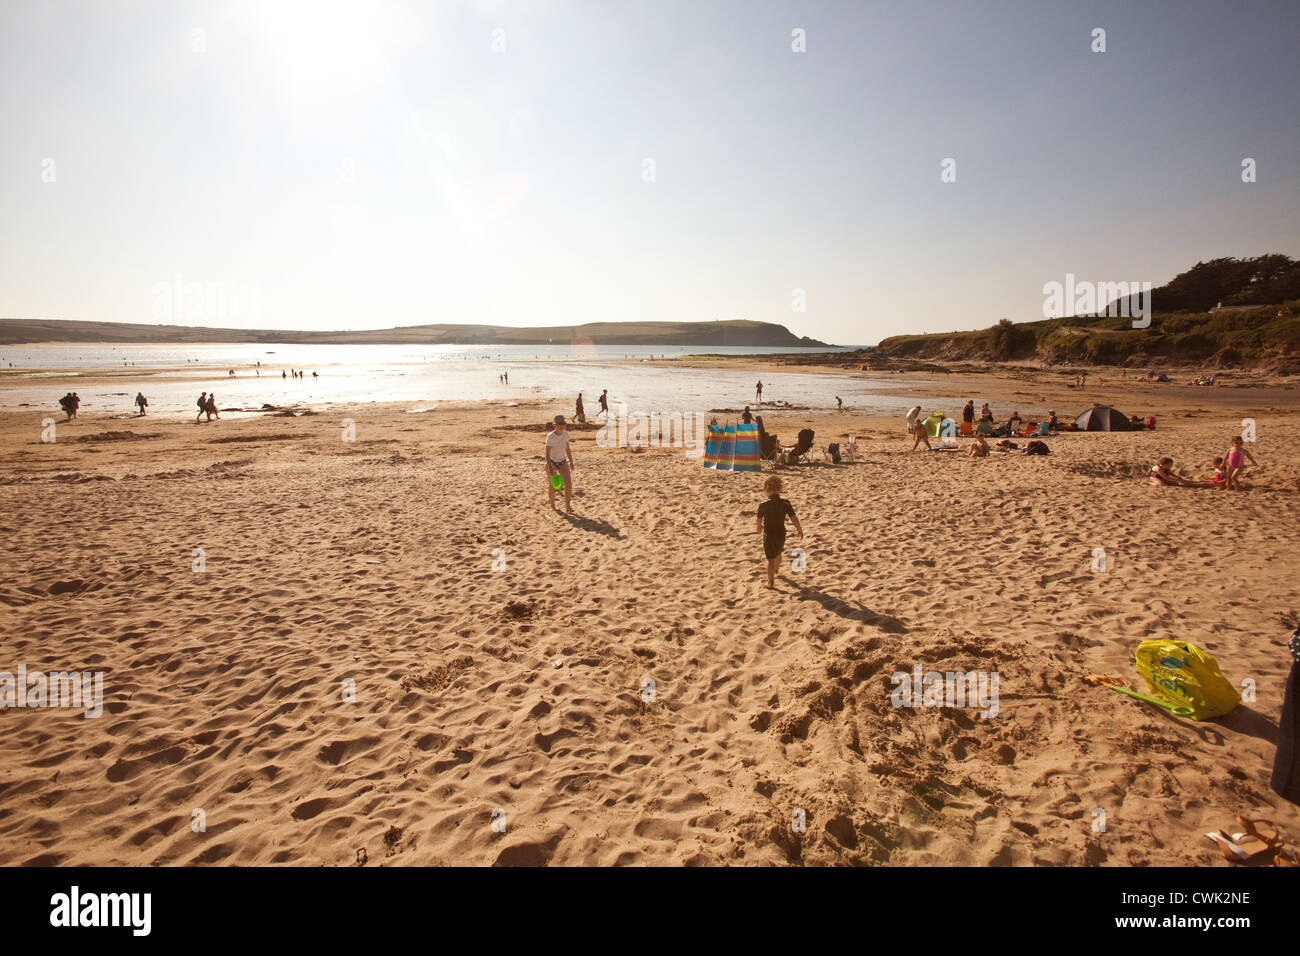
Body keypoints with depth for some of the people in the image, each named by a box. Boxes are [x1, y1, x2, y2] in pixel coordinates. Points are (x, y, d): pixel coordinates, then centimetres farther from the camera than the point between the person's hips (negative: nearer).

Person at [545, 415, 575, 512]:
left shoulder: (566, 434, -5)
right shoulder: (550, 437, -21)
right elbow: (547, 453, -26)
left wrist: (571, 462, 11)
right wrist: (550, 468, -35)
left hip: (562, 461, 4)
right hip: (552, 462, -4)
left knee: (569, 483, -13)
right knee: (552, 485, 7)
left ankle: (567, 506, -5)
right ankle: (552, 505, 30)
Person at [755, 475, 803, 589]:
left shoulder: (763, 505, -17)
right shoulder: (785, 503, -14)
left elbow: (759, 520, 0)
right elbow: (794, 519, -11)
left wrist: (760, 528, 23)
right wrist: (800, 530, 6)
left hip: (768, 535, -3)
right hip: (781, 534, 3)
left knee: (770, 559, 5)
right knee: (778, 554, 28)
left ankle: (771, 582, 6)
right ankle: (774, 571, 53)